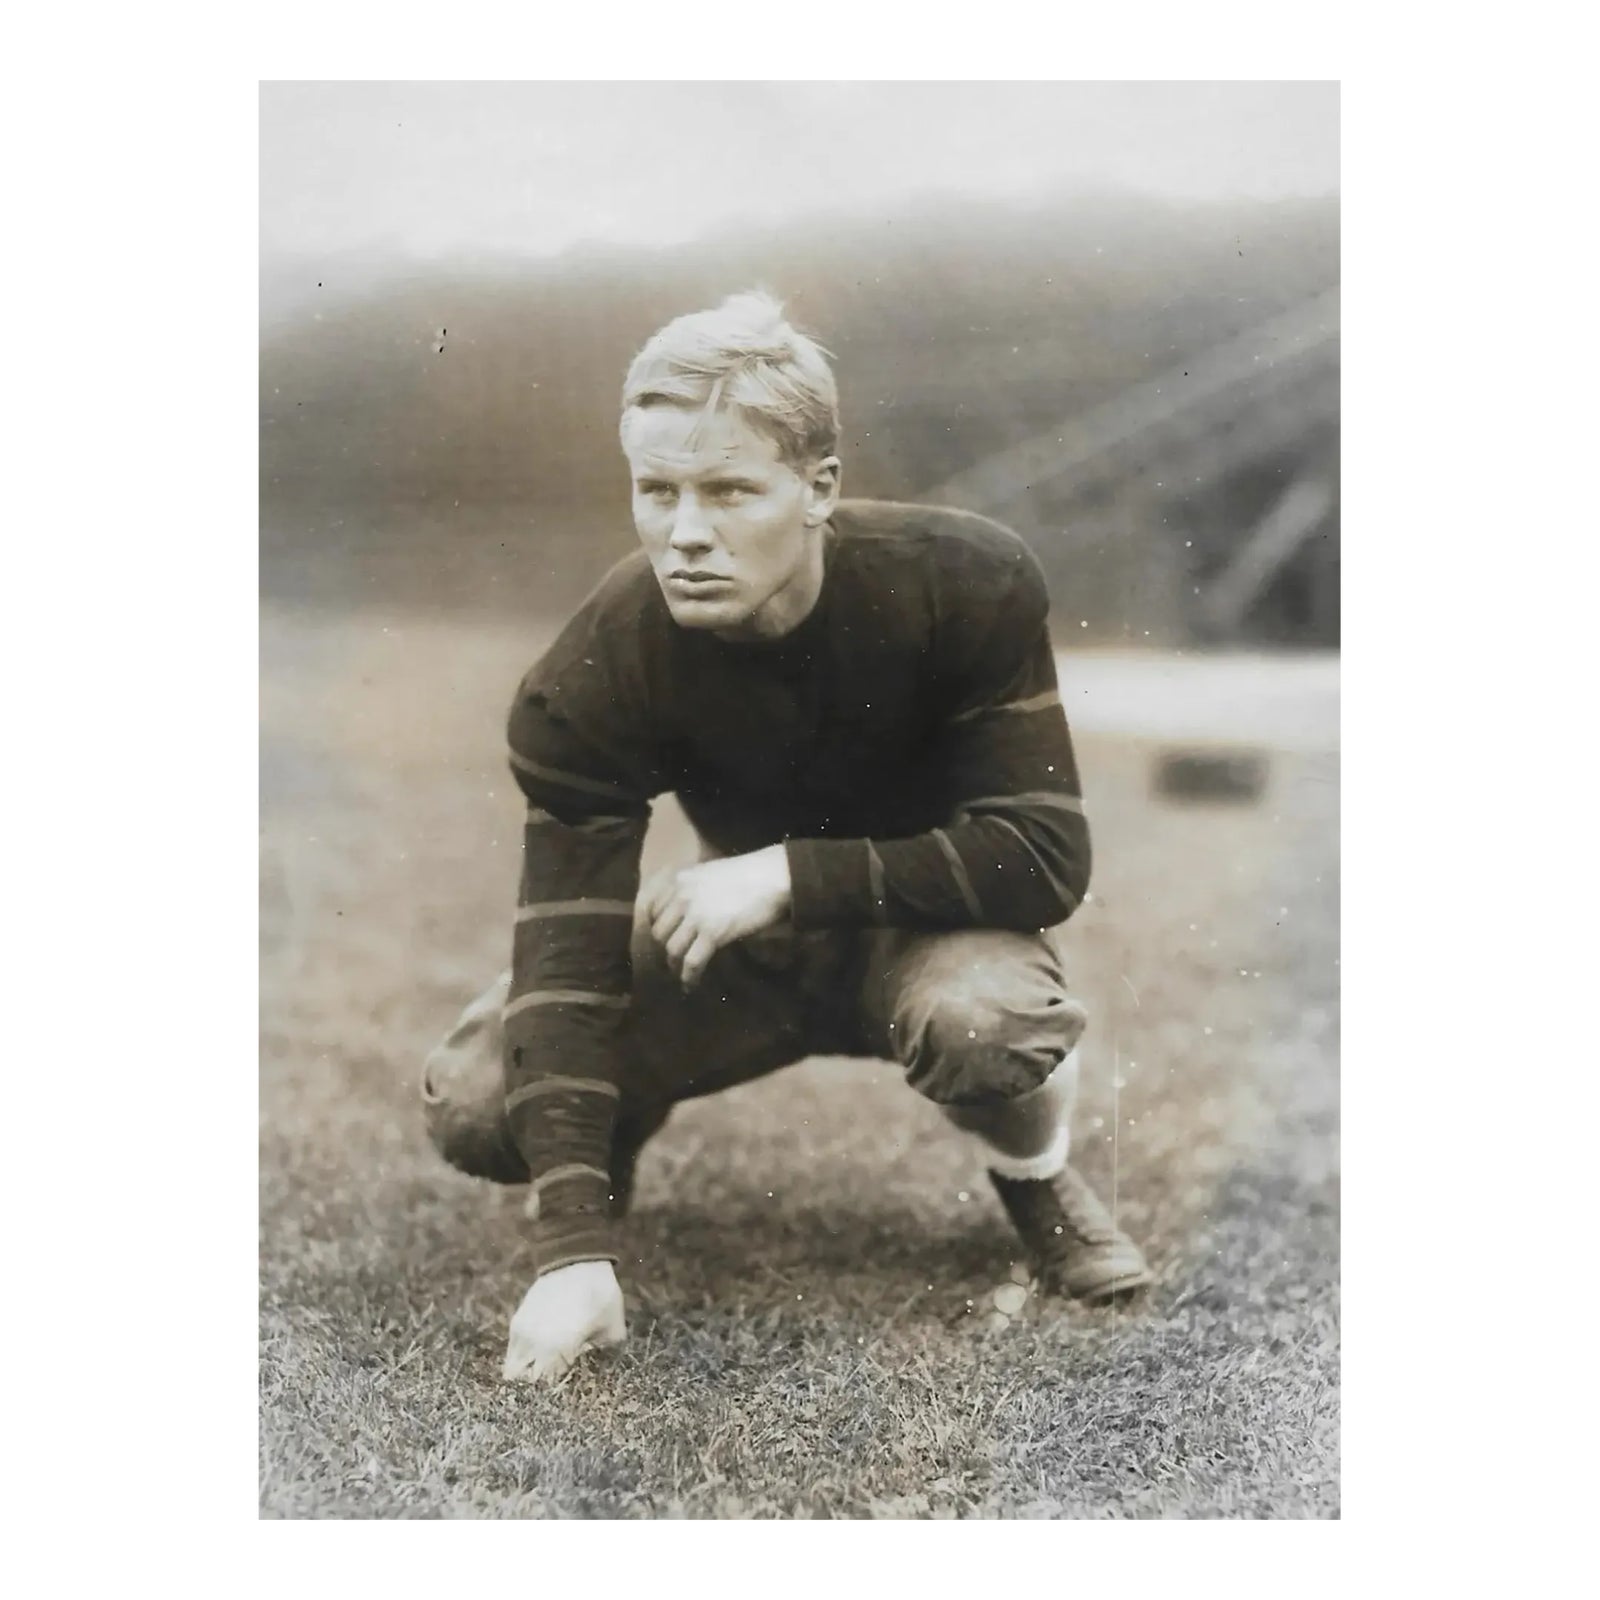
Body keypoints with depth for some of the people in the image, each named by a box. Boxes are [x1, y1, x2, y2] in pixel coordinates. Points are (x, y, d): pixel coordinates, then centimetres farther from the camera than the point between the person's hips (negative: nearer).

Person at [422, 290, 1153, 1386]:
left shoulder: (965, 584, -27)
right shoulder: (596, 677, -24)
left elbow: (1045, 856, -26)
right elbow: (571, 954, -27)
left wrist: (789, 873, -33)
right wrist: (575, 1250, -35)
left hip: (936, 919, -1)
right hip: (742, 939, 2)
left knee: (980, 1017, -39)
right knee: (474, 1100, -19)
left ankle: (1039, 1180, -1)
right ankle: (608, 1144, 20)